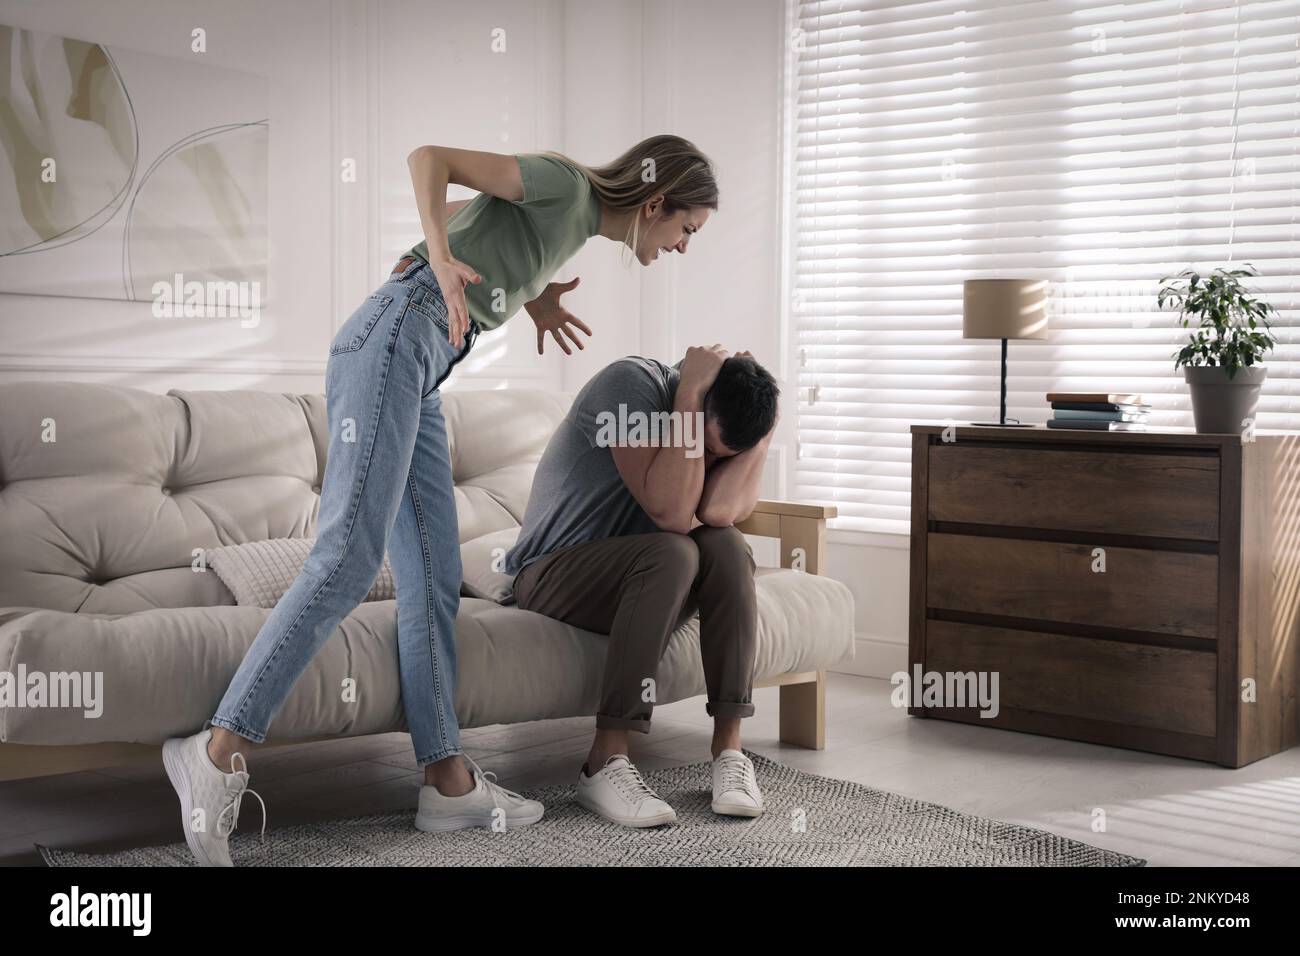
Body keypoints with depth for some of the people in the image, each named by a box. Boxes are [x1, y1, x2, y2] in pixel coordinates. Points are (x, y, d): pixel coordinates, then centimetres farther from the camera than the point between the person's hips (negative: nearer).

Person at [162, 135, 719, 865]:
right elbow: (429, 158, -10)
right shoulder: (564, 182, -2)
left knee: (435, 579, 3)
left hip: (420, 373, 10)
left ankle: (447, 778, 4)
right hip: (391, 341, -10)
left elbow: (456, 217, 34)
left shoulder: (576, 224, 23)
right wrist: (442, 261, -26)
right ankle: (222, 749, -20)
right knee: (349, 558, -19)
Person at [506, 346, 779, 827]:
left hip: (640, 576, 5)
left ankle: (729, 746, -23)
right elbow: (670, 512, -33)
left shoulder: (729, 425, -5)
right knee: (670, 553, -33)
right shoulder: (631, 383, -22)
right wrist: (690, 392, -31)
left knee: (726, 545, -24)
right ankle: (605, 763, -32)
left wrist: (763, 422, -22)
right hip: (552, 575, -5)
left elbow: (717, 511, -25)